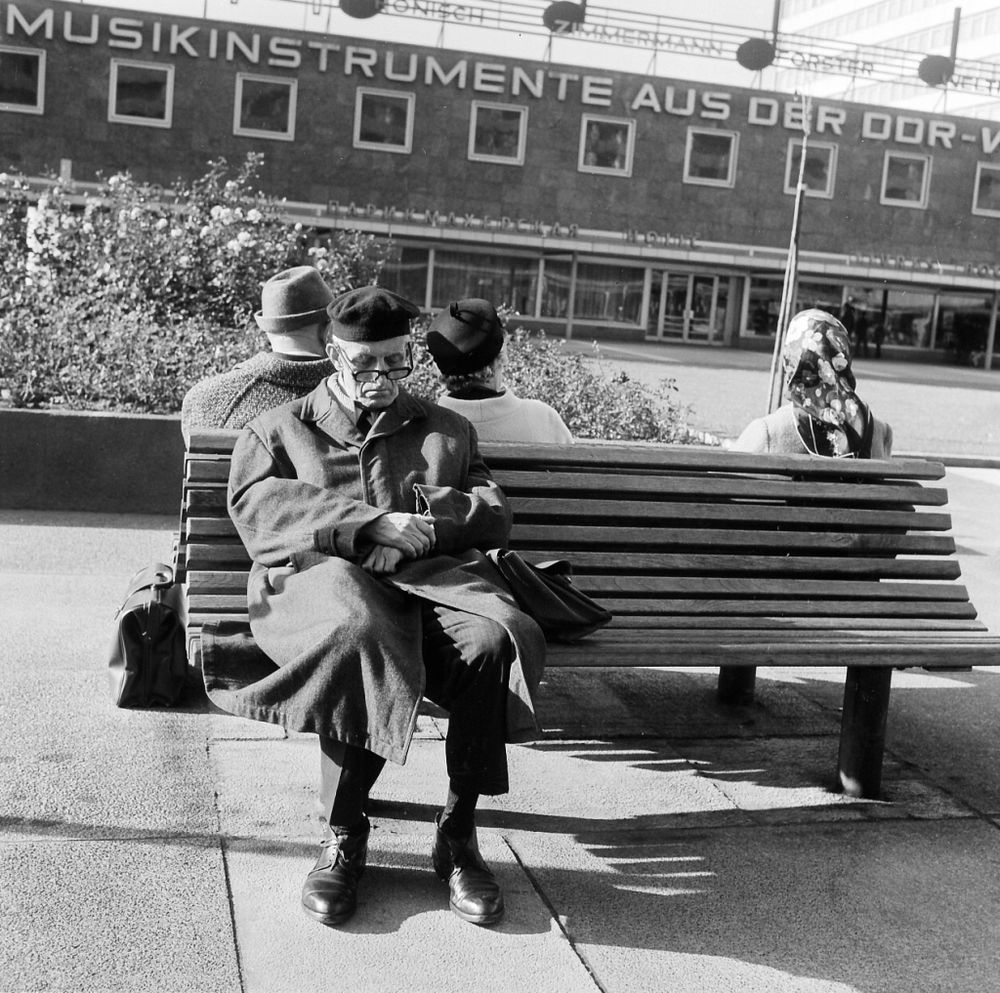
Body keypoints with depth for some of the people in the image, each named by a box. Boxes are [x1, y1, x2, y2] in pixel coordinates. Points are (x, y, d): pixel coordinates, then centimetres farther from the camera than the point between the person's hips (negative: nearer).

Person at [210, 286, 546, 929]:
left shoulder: (449, 431, 29)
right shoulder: (279, 428, 22)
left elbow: (496, 517, 20)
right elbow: (255, 506, 2)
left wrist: (428, 516, -3)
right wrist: (374, 523, -11)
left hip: (434, 576, 2)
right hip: (320, 574, -2)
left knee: (495, 636, -33)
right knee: (358, 630, -40)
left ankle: (459, 835, -18)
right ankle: (343, 836, -22)